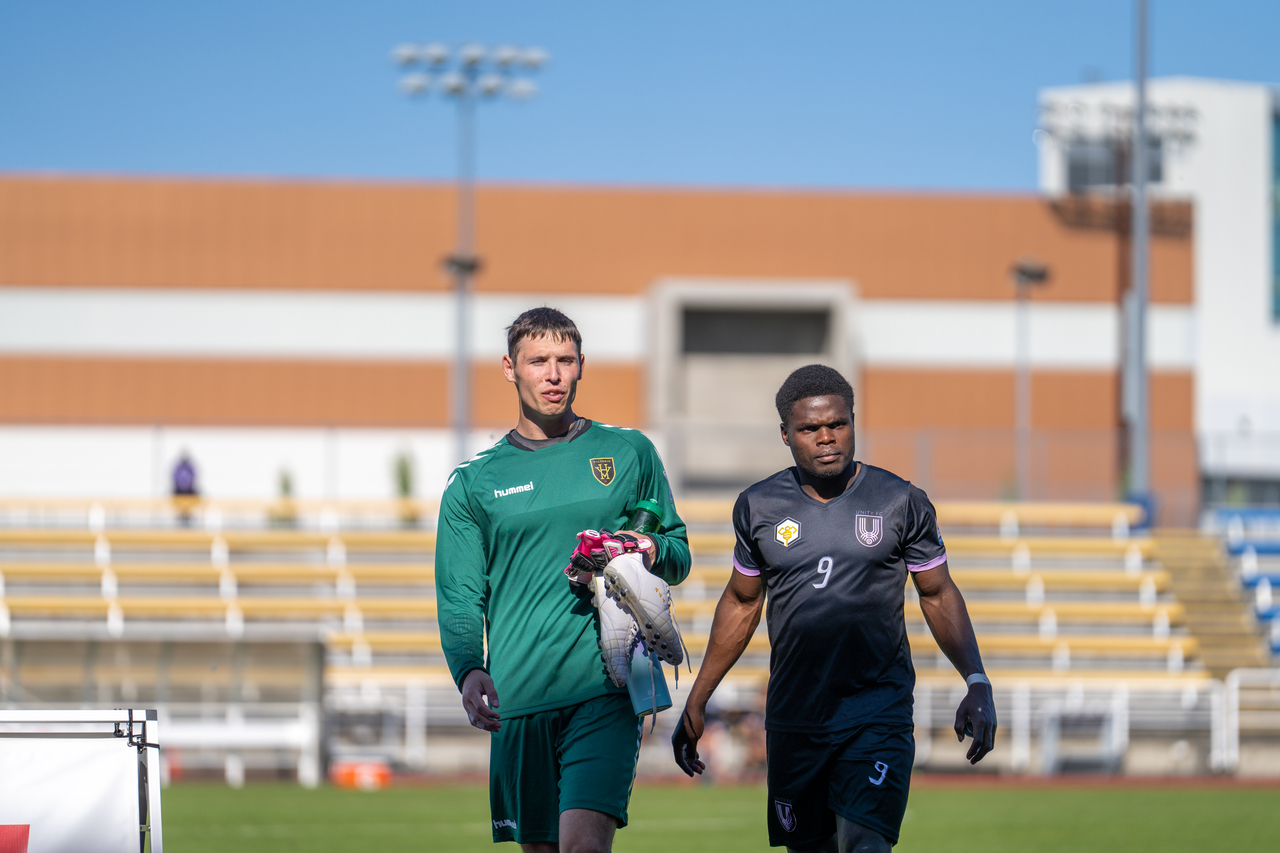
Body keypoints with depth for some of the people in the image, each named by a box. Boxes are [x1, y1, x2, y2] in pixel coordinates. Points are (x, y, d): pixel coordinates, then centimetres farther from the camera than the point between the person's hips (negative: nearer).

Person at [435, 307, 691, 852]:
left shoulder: (629, 454, 11)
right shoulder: (473, 482, 11)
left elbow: (680, 556, 18)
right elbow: (459, 599, 6)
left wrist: (654, 552, -7)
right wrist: (469, 671, -14)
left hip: (605, 689, -2)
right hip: (517, 699, 2)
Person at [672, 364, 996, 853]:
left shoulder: (900, 502, -1)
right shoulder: (759, 507, 5)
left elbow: (939, 596, 7)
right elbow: (741, 602, 17)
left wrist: (977, 683, -5)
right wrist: (696, 702, 17)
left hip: (879, 714, -3)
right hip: (793, 718, 3)